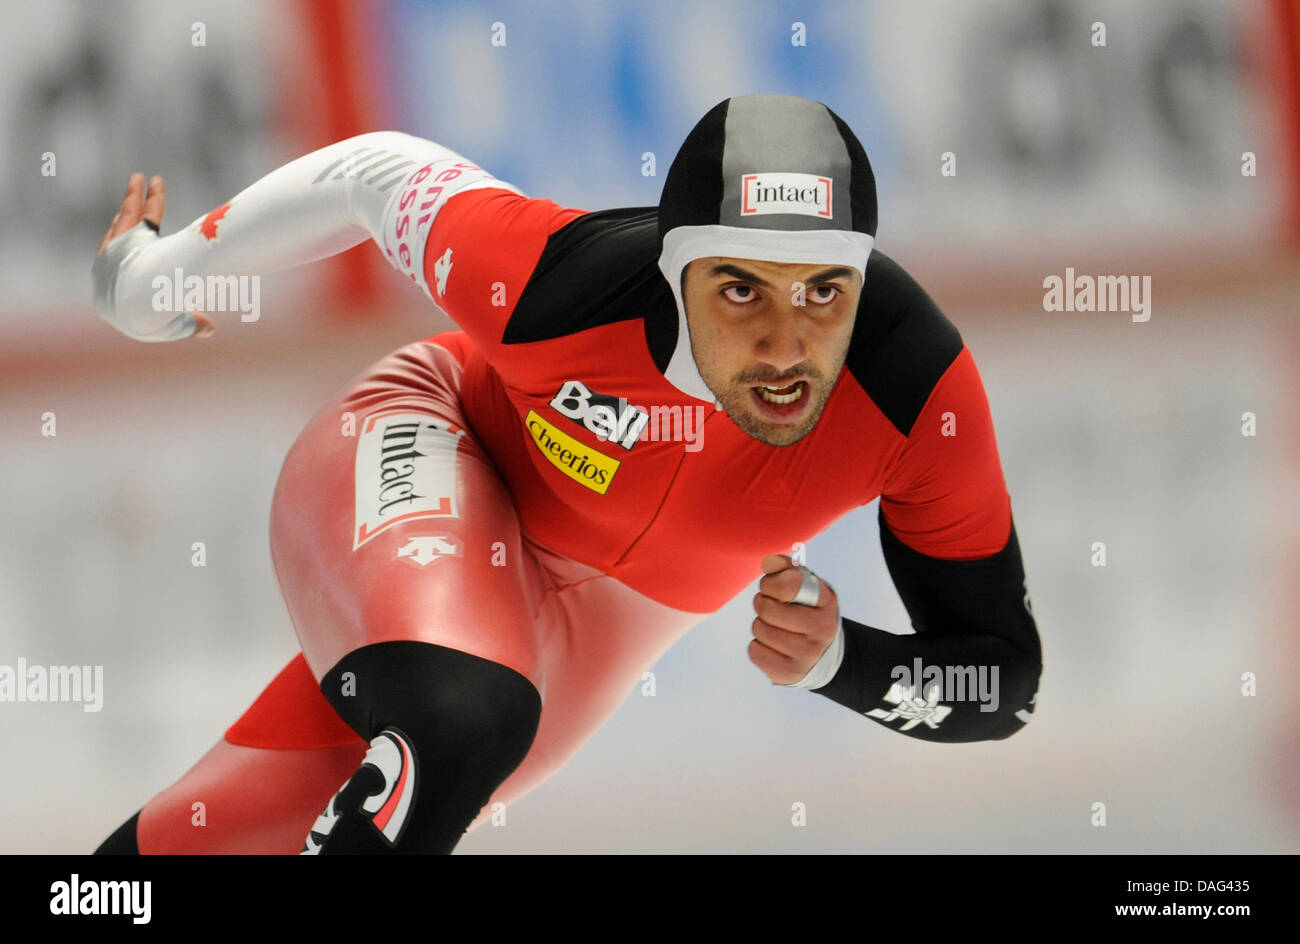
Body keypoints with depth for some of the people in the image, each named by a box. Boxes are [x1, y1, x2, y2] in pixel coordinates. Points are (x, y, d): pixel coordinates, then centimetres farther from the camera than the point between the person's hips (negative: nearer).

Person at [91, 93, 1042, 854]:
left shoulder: (922, 393, -33)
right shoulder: (545, 276, -37)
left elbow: (1004, 679, -20)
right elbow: (377, 173, -14)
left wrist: (836, 660, -40)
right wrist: (159, 272, 3)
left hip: (606, 616, 3)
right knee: (466, 720, -35)